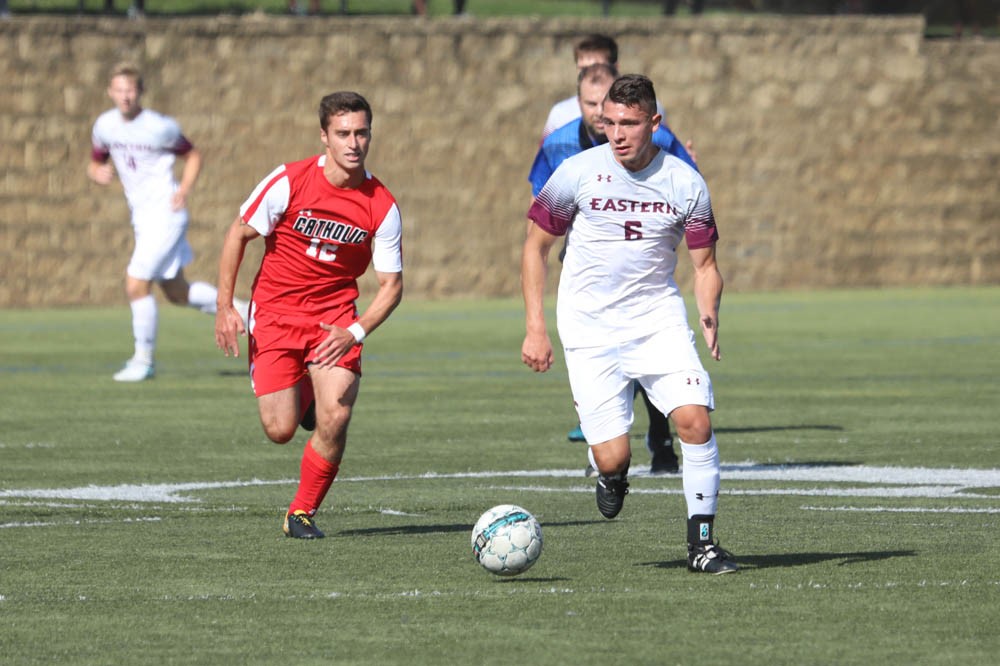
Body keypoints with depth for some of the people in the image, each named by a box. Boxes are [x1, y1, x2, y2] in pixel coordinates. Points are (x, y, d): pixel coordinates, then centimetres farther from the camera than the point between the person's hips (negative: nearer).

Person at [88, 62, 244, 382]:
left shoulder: (159, 127, -13)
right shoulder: (105, 125, 3)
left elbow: (193, 156, 1)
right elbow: (95, 163, 15)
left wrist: (183, 191, -13)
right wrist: (98, 173, -9)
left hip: (165, 213, -7)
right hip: (140, 215, 7)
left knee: (136, 284, -13)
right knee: (177, 293, 14)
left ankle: (144, 359, 0)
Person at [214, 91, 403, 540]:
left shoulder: (382, 207, -9)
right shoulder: (289, 182, -13)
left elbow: (391, 284, -3)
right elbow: (239, 234, -2)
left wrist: (356, 332, -19)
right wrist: (225, 307, -7)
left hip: (335, 318, 1)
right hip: (274, 313, -1)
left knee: (334, 419, -19)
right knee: (280, 431, -8)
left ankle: (303, 512, 4)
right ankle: (301, 396, 31)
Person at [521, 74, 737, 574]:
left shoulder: (685, 183, -4)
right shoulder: (579, 173, -6)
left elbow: (705, 265, 5)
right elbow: (536, 246, 4)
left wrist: (709, 318, -16)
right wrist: (535, 328, -2)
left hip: (659, 317, 1)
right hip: (590, 327, -1)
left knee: (694, 417, -20)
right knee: (612, 457, -10)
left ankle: (701, 541, -6)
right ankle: (611, 474, 30)